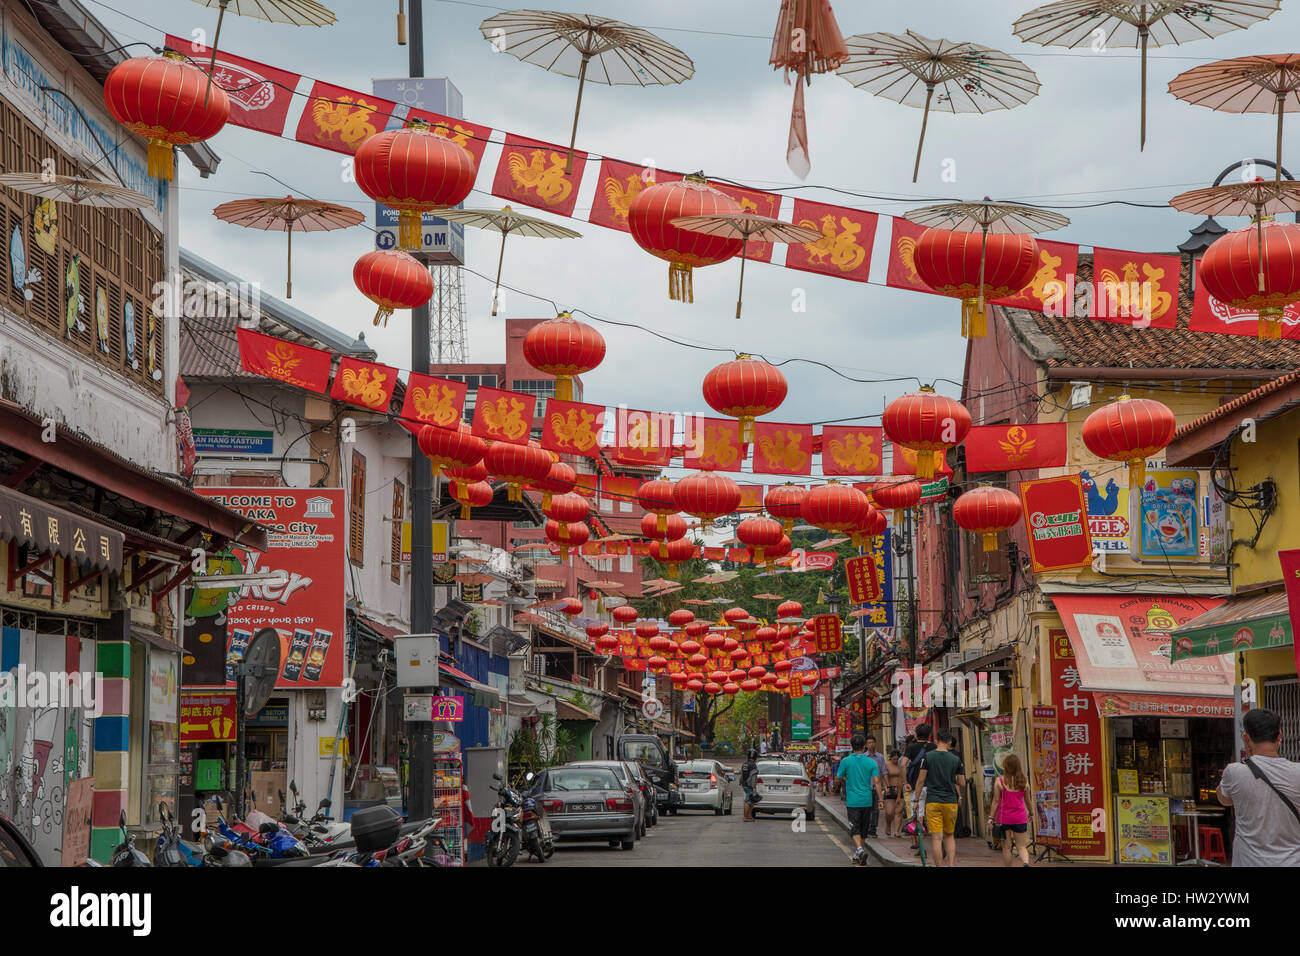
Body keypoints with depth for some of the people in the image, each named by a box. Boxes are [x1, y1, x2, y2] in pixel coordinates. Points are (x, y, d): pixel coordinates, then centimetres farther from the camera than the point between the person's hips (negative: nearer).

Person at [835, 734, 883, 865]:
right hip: (867, 800, 3)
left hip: (853, 801, -3)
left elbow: (838, 778, 3)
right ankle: (858, 856, 23)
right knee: (863, 829, 15)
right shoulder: (871, 762, -1)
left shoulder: (846, 761, -6)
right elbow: (876, 782, -7)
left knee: (854, 829, -4)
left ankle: (860, 849, -29)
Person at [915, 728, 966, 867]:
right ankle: (951, 864, 4)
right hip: (951, 801, 2)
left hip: (933, 801, -2)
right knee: (949, 836, 15)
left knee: (936, 837, -2)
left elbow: (921, 781, -4)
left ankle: (939, 866, -3)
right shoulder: (955, 759, 2)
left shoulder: (928, 757, -4)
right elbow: (962, 784, 7)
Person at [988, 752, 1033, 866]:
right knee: (1021, 846, 5)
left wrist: (991, 817, -1)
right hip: (1020, 818, 2)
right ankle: (1026, 863, -21)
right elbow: (1027, 800, 10)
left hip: (1004, 818, -2)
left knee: (1006, 847, 9)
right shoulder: (1024, 781, 0)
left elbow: (996, 801, -7)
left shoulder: (999, 781, -8)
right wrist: (1030, 812, 27)